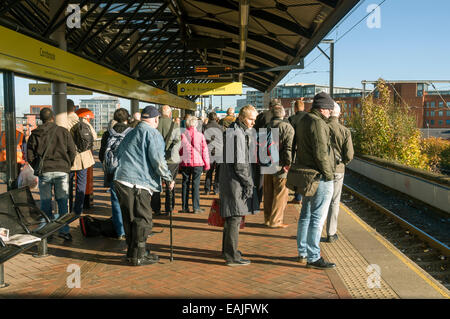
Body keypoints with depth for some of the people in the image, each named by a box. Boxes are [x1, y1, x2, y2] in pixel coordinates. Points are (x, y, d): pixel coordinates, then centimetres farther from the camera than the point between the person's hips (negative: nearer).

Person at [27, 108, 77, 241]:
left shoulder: (35, 134, 2)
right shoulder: (63, 132, 0)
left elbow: (30, 155, 1)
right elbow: (72, 152, -1)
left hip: (44, 172, 1)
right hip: (62, 171, -1)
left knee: (45, 202, 9)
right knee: (62, 201, 6)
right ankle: (64, 230, 5)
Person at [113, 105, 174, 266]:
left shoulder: (131, 133, 20)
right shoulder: (153, 134, -6)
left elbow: (119, 154, 25)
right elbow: (158, 161, -13)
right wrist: (169, 179, -2)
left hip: (120, 180, 9)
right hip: (137, 183, -9)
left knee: (130, 218, 16)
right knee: (143, 219, 0)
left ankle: (132, 251, 27)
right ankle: (138, 256, 4)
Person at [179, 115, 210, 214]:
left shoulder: (182, 135, 0)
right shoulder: (200, 135, -3)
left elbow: (180, 150, 4)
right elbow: (204, 150, -1)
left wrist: (179, 163, 13)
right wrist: (206, 164, 6)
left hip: (185, 163, 1)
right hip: (198, 163, -1)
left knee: (185, 184, 9)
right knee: (196, 185, 2)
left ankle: (184, 207, 11)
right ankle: (196, 207, 2)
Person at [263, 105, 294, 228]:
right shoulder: (287, 127, -9)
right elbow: (288, 147, -18)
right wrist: (288, 163, -13)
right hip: (279, 165, -6)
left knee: (268, 193, 14)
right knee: (280, 194, 3)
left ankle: (267, 219, 23)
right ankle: (275, 221, 7)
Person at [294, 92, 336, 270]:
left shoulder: (304, 121, 14)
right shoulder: (317, 123, -16)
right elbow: (320, 152, -21)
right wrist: (328, 175, -12)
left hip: (307, 176, 10)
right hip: (319, 178, -10)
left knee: (306, 215, 17)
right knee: (317, 218, -3)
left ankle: (302, 252, 27)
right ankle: (313, 258, 3)